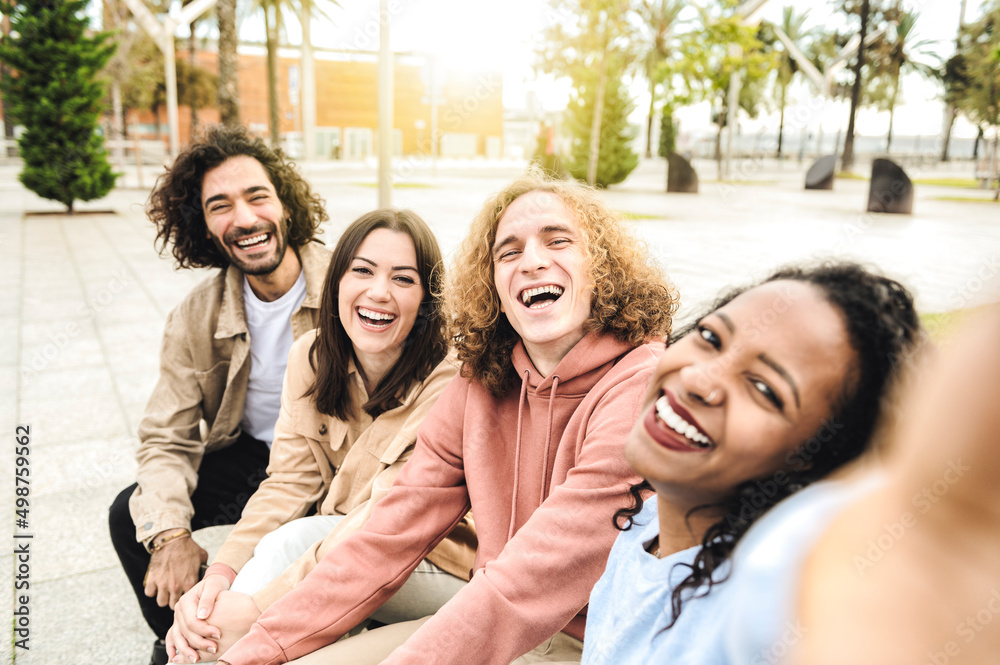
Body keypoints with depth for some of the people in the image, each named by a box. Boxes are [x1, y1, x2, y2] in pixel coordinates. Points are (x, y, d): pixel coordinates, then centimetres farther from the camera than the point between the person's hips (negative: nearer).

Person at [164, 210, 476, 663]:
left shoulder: (449, 383, -23)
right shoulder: (310, 357, -4)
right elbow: (290, 483, -6)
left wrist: (253, 608, -36)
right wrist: (223, 571, -24)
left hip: (441, 569, -4)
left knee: (293, 541, -28)